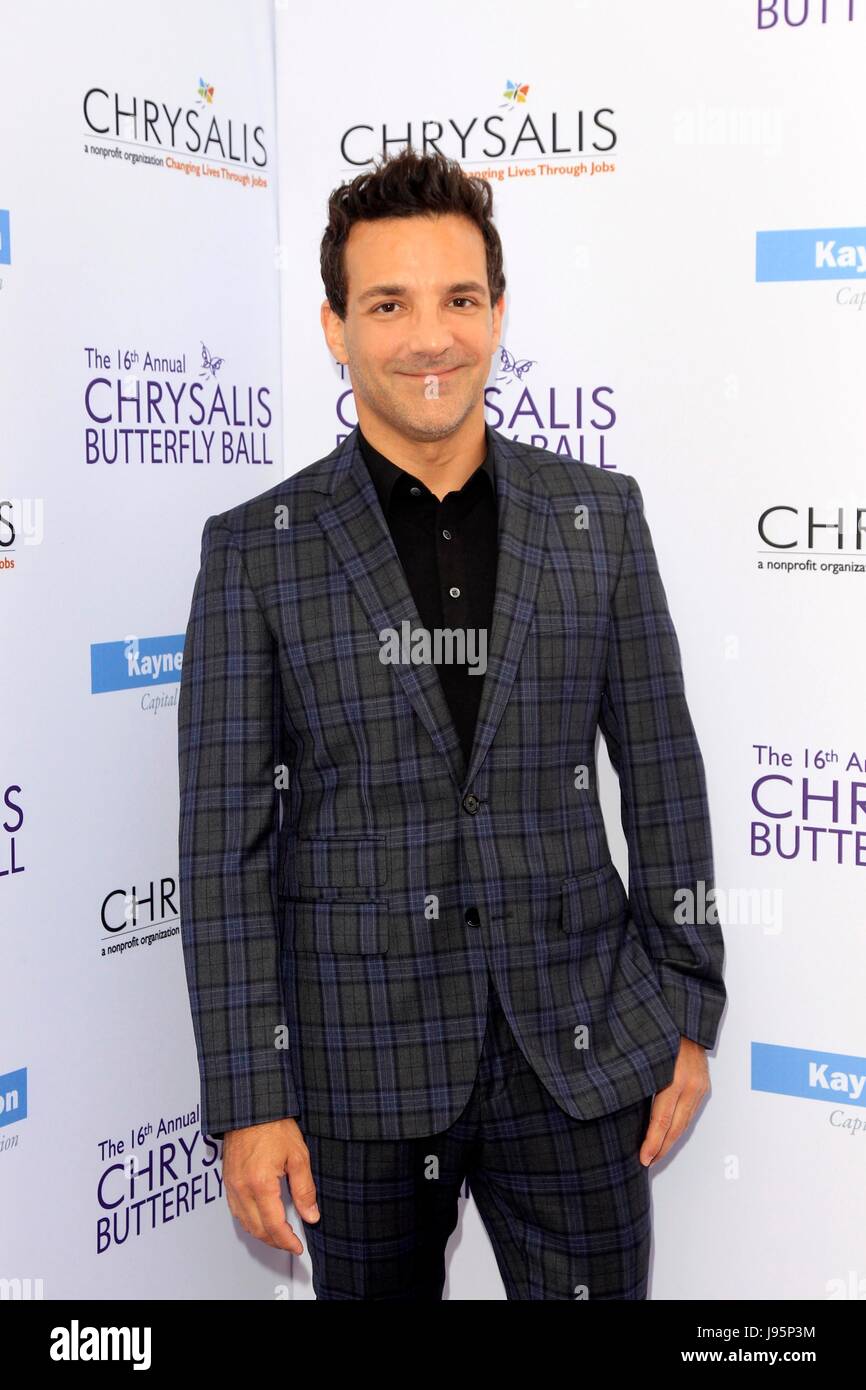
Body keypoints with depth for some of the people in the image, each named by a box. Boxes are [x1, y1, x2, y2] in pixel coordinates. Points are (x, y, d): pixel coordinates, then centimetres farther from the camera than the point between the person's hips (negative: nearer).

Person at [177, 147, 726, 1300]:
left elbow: (662, 775, 5)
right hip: (360, 1062, -1)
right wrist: (248, 1100, -8)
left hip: (576, 1048, 1)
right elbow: (225, 840, -6)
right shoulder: (256, 551, -4)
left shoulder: (600, 516, 2)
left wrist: (687, 1013, 4)